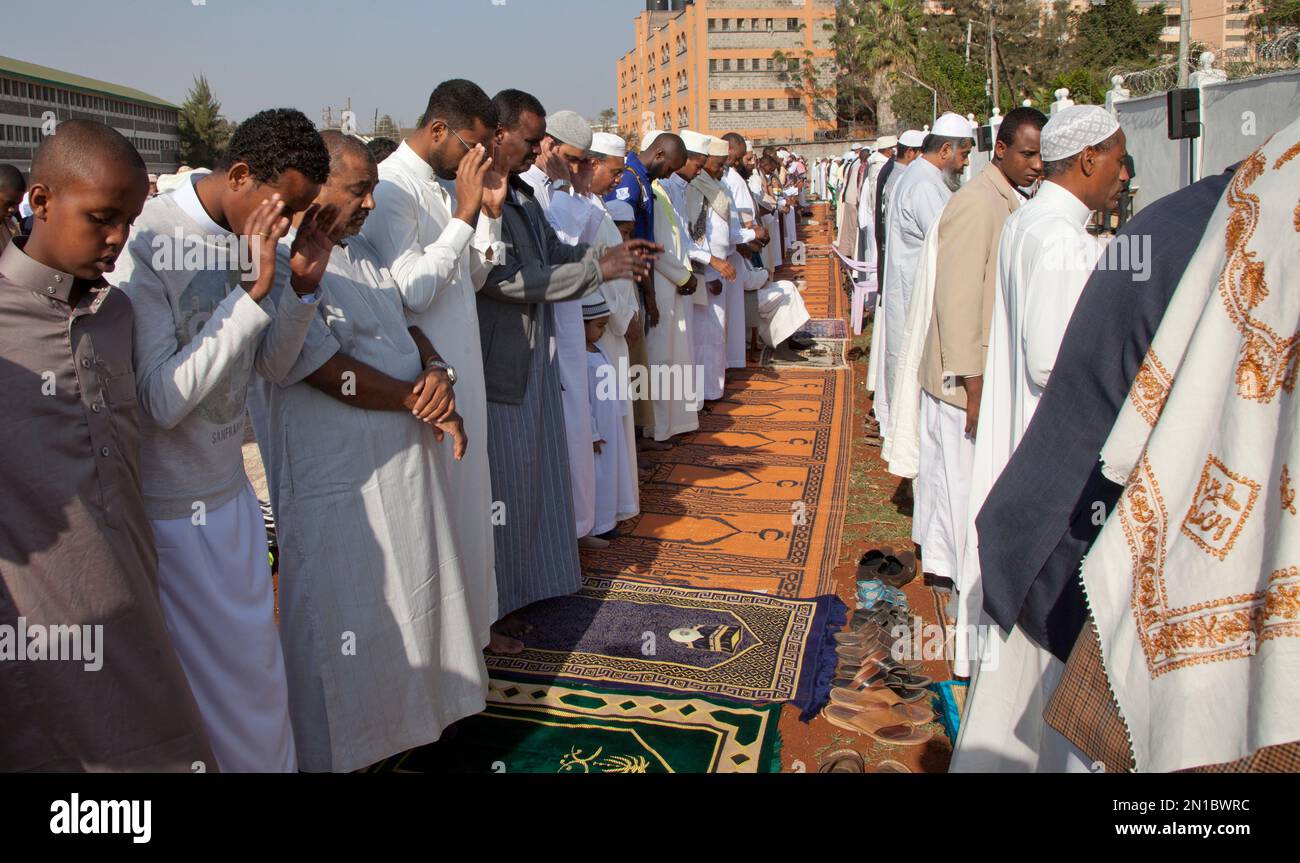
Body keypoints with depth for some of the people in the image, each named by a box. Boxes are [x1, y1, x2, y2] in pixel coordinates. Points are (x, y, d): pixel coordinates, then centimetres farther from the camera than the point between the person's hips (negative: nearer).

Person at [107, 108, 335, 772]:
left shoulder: (255, 235, 0)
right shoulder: (144, 244, -21)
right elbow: (163, 399, -26)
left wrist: (302, 283, -10)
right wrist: (254, 290, -29)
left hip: (231, 490, 7)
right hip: (171, 512, -6)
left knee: (258, 670, 18)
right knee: (217, 682, 9)